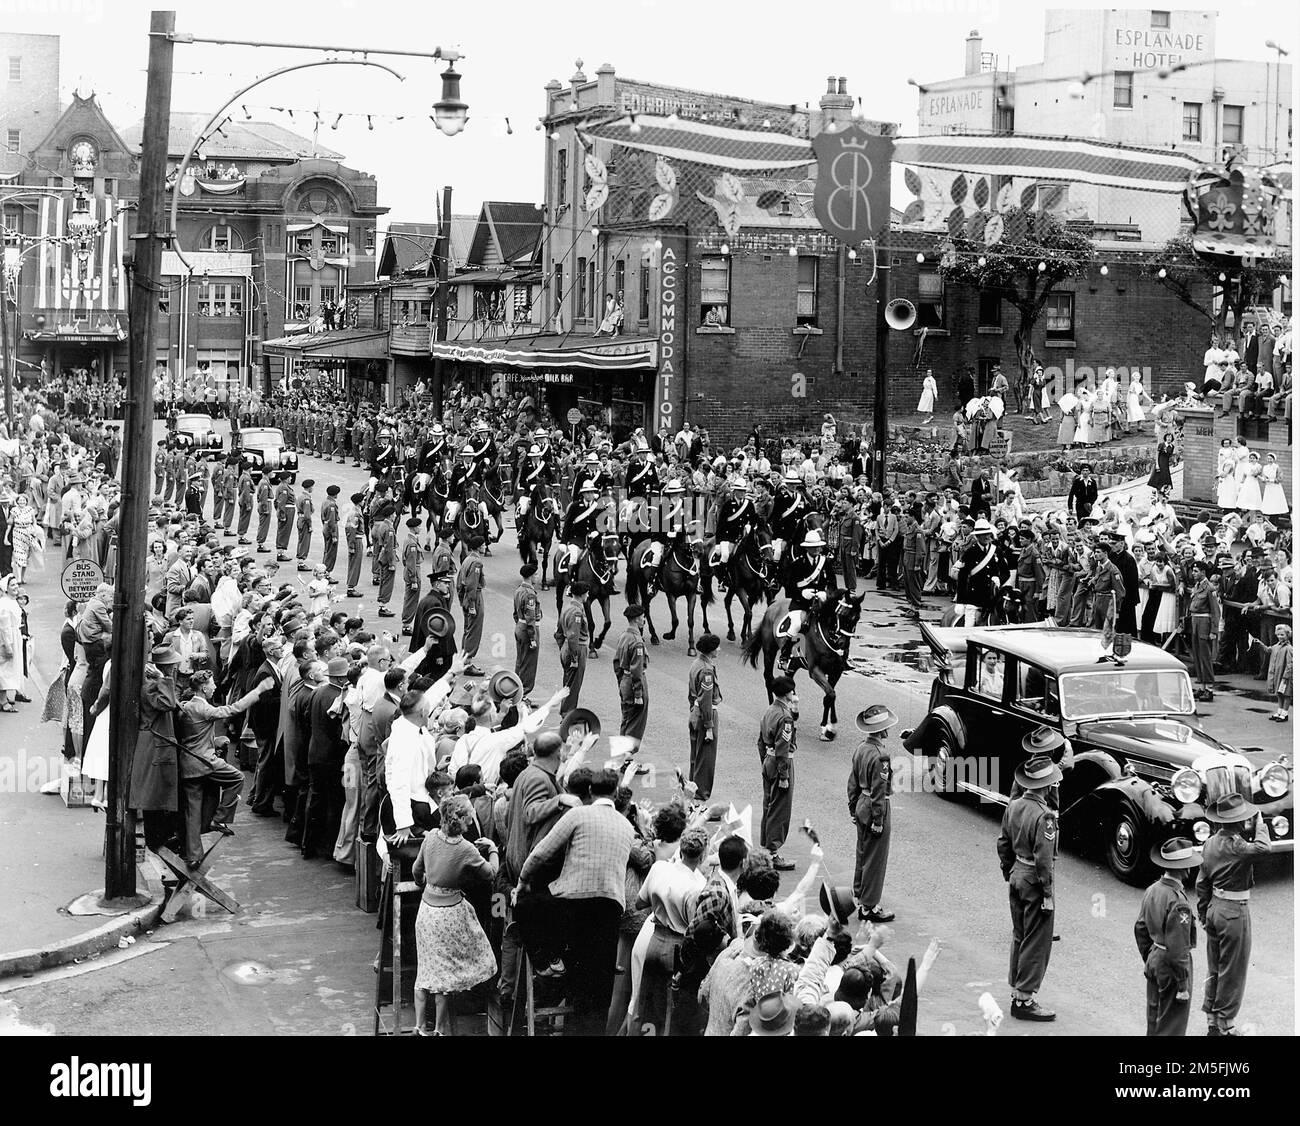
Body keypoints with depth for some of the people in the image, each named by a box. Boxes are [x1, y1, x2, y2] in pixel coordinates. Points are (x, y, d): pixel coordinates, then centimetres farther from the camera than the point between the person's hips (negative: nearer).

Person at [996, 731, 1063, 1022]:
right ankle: (1024, 1000, 4)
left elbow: (1003, 843, 10)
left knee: (1020, 936, 20)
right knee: (1036, 943, 1)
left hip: (1017, 875, 8)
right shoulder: (1043, 816, -24)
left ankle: (1017, 989, 31)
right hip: (1035, 881, -8)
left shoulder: (1014, 805, 1)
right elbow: (1043, 858, -23)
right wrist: (1048, 895, -17)